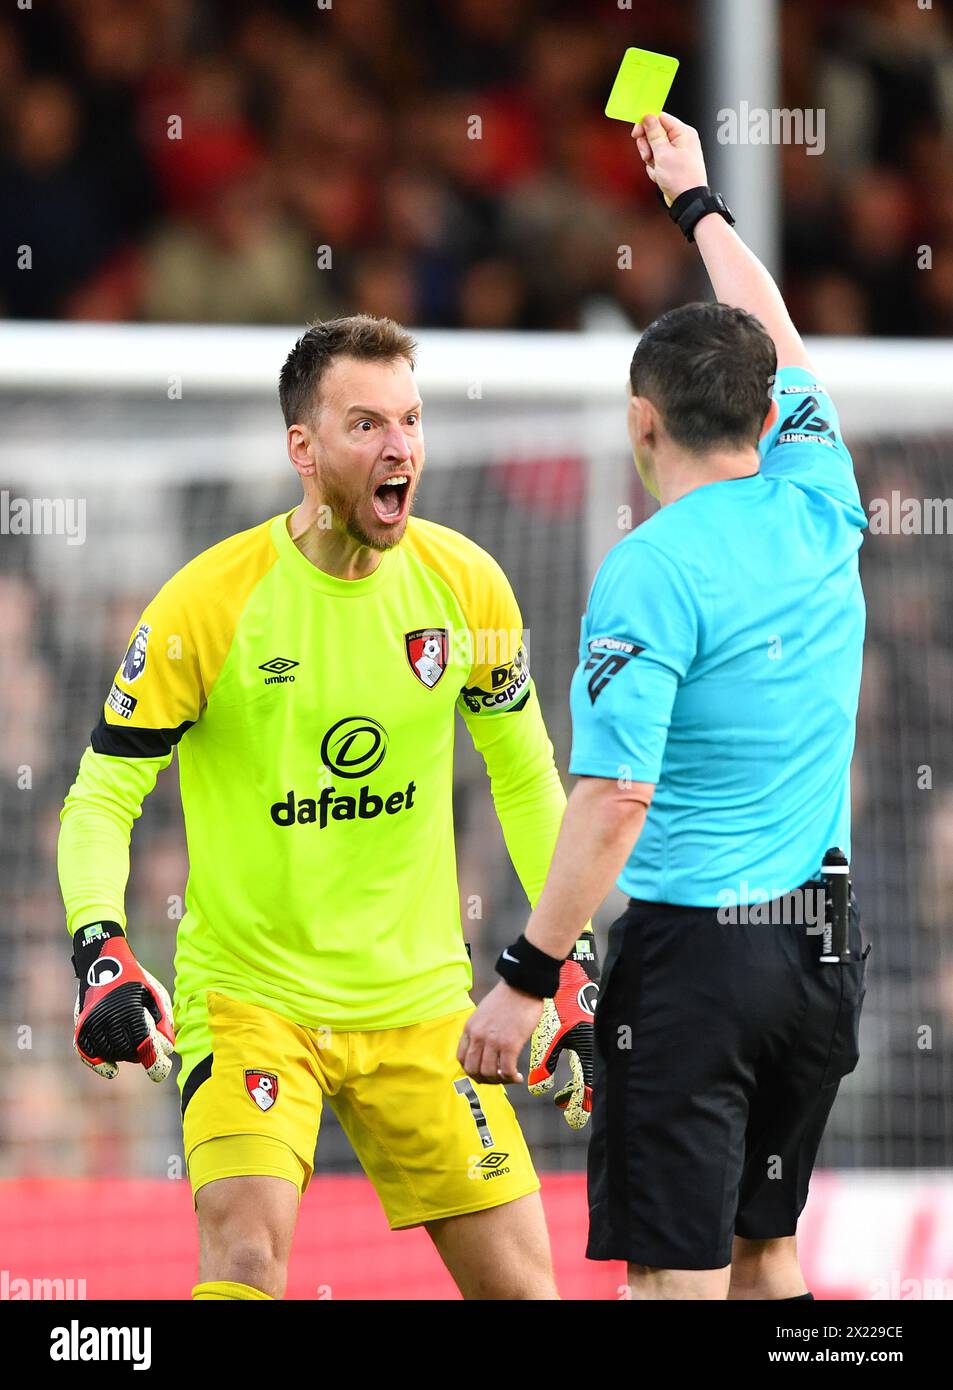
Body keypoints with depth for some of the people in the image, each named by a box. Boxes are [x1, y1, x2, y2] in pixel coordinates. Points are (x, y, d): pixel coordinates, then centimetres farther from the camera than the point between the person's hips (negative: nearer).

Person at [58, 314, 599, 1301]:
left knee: (518, 1283, 3)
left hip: (419, 1001, 4)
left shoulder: (464, 585, -3)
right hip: (248, 991, -4)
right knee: (246, 1253, -25)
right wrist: (101, 951, -24)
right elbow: (101, 797, -7)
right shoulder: (209, 603, -14)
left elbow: (525, 775, 12)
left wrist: (571, 965, 7)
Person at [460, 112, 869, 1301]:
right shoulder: (818, 510, 6)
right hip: (822, 948, 7)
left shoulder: (650, 575, -13)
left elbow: (616, 800, -19)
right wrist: (696, 200, 39)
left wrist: (526, 976, -16)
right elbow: (779, 348, 26)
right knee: (764, 1254, 17)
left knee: (675, 1273, -7)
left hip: (694, 946, -7)